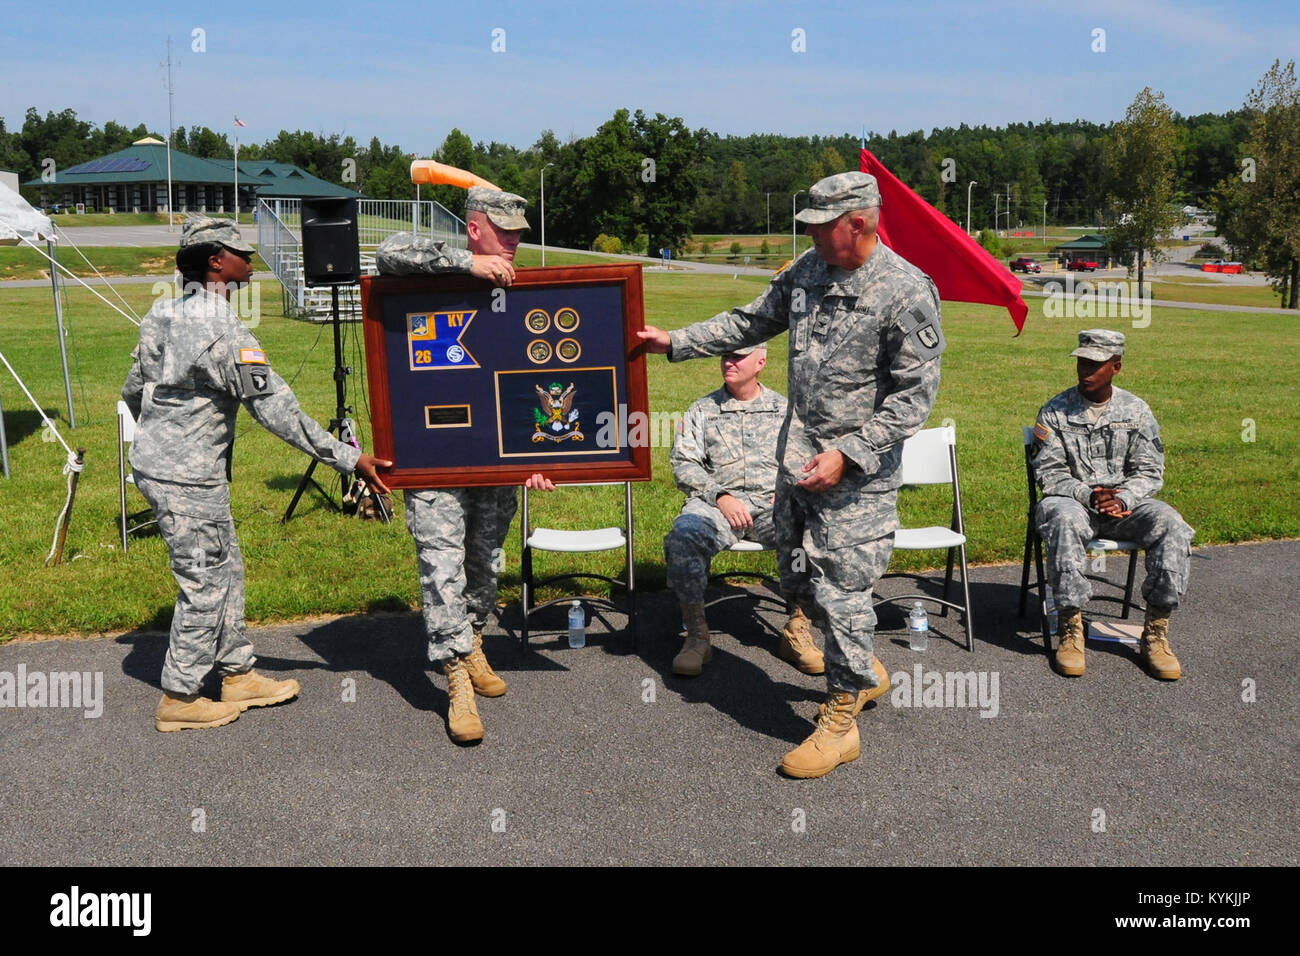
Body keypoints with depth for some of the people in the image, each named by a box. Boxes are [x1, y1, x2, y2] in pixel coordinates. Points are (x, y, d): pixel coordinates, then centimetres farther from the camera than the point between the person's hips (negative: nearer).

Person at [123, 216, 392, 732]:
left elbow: (133, 391, 16)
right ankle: (179, 699, 15)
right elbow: (276, 409, -23)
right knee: (205, 585, 3)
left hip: (155, 460, 10)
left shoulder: (164, 314, 7)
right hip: (187, 478, -10)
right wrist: (348, 458, -19)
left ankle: (238, 676, 28)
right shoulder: (222, 330, -21)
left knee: (226, 570, 17)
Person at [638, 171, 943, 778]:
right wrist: (676, 343, 15)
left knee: (840, 587, -3)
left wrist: (846, 455, -22)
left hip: (859, 467, -8)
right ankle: (865, 671, 40)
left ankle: (840, 722, 15)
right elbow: (752, 321, 19)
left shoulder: (907, 293, -16)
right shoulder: (809, 268, 6)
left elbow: (915, 396, -16)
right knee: (798, 579, 17)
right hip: (797, 452, 8)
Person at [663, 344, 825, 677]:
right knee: (683, 535, -33)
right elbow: (683, 463, 4)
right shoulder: (702, 410, 15)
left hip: (774, 503, 1)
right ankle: (696, 634, -18)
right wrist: (720, 496, -11)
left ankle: (797, 631, -16)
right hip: (717, 503, 0)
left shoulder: (784, 408, 18)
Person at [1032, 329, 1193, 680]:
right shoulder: (1054, 412, 2)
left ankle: (1156, 632, -20)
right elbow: (1049, 473, -4)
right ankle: (1071, 629, -33)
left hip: (1124, 504, 2)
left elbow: (1150, 471, 3)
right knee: (1065, 521, -38)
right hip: (1071, 499, -2)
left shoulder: (1136, 410, 7)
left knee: (1171, 524, -27)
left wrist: (1122, 498, -18)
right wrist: (1088, 496, -21)